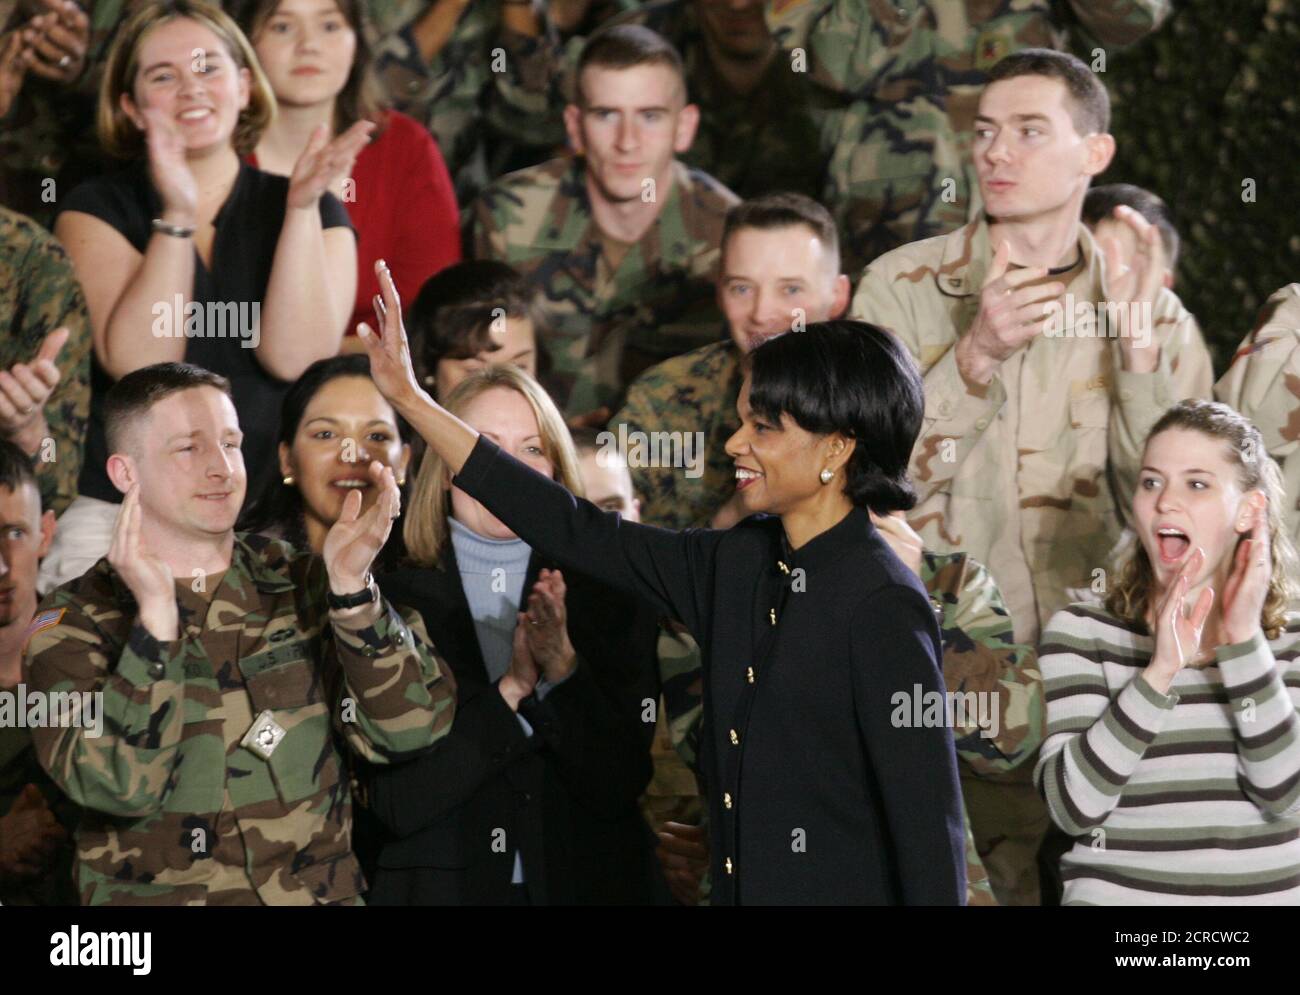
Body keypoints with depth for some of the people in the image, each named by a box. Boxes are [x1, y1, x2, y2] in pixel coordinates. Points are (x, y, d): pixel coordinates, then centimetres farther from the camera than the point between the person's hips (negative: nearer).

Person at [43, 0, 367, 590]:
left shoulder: (309, 211, 10)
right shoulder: (97, 210, 5)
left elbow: (293, 358, -6)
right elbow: (137, 364, -10)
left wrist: (303, 206, -12)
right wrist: (177, 216, -17)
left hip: (271, 512, 1)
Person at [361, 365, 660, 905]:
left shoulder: (610, 601, -2)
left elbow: (619, 786, -9)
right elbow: (395, 803, -12)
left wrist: (564, 670, -22)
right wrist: (511, 689, -21)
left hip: (583, 883, 1)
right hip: (438, 886, -1)